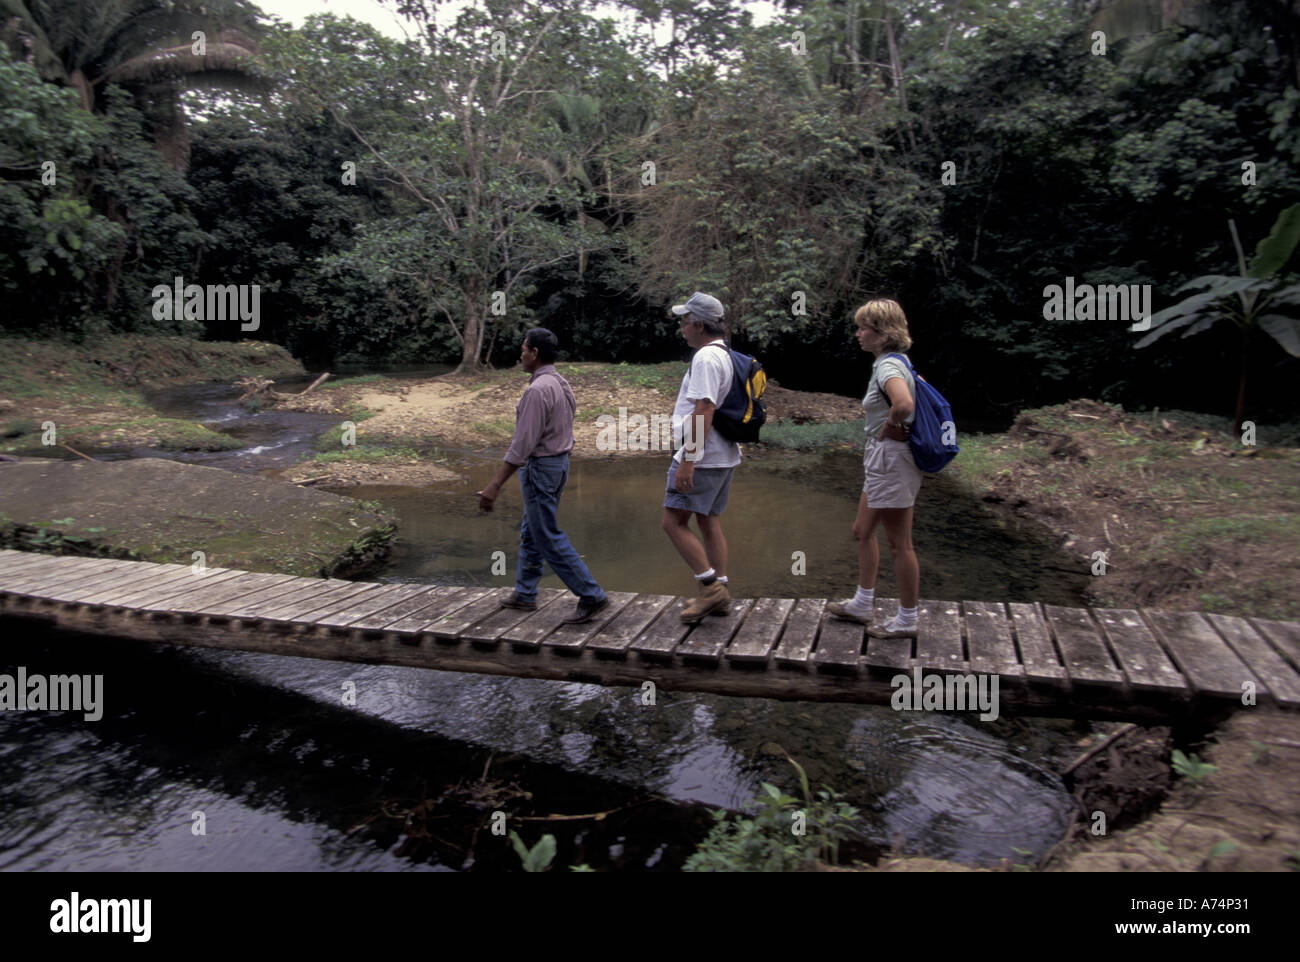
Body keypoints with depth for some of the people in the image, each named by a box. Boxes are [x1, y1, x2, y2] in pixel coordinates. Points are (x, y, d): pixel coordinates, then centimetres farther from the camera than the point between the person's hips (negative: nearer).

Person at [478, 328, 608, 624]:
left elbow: (523, 444, -26)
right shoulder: (561, 385, 8)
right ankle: (524, 594, 29)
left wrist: (495, 485, -25)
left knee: (549, 538, -3)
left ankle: (591, 596, 0)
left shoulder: (538, 390, -22)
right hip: (559, 463, 10)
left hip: (540, 468, -10)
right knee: (530, 533, 19)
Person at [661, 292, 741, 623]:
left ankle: (710, 587, -5)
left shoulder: (705, 358, -17)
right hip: (724, 456, 10)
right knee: (709, 522, 14)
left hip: (701, 458, -10)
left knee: (674, 522, -5)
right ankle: (719, 595, 19)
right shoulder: (725, 355, 16)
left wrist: (687, 461, -24)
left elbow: (704, 412, -24)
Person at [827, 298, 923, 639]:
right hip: (883, 461, 11)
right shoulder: (895, 362, 10)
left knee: (899, 544, 1)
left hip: (891, 459, -11)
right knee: (863, 532, 20)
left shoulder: (889, 366, -20)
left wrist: (888, 428, -20)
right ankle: (862, 604, 33)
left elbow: (904, 404, -40)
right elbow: (907, 399, 26)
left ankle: (907, 621, 14)